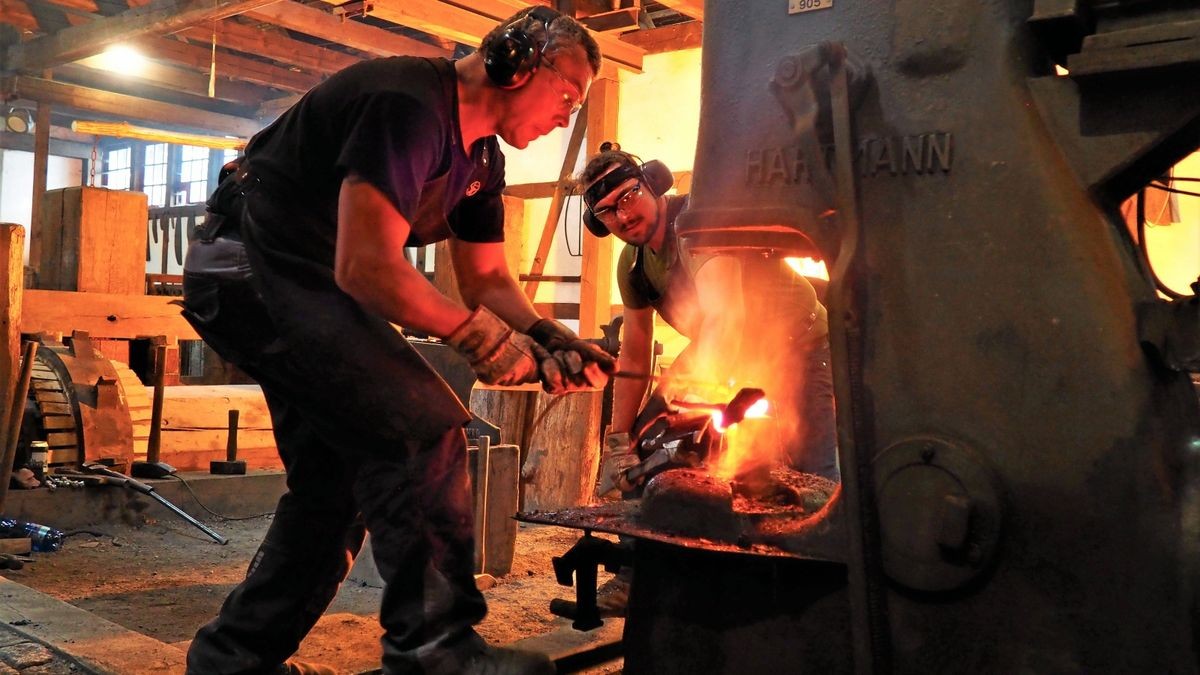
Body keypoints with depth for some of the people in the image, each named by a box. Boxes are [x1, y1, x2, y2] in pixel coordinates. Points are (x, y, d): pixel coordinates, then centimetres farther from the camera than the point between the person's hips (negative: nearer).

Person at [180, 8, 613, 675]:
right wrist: (482, 337, -19)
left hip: (305, 287, 11)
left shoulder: (481, 157, 10)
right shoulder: (410, 106, -22)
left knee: (335, 479, 12)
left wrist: (549, 337, -2)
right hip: (255, 267, -11)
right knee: (424, 429, -17)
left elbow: (487, 277, 16)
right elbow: (365, 269, -28)